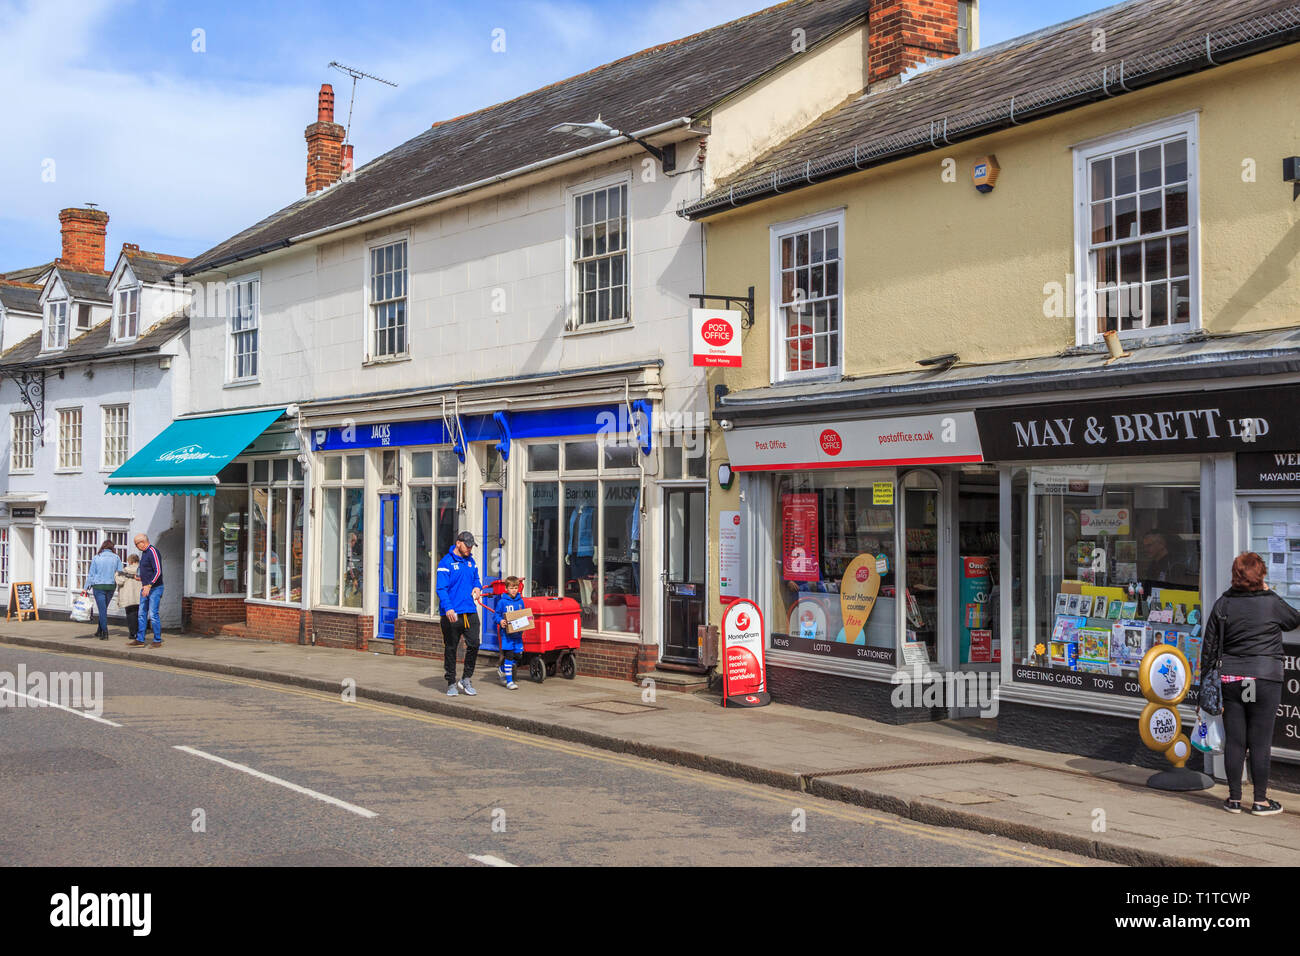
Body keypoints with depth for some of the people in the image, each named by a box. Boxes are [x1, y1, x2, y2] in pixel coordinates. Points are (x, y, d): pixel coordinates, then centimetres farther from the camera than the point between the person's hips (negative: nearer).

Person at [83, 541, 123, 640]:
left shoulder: (96, 558, -3)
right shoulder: (116, 558, 2)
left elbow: (91, 574, -1)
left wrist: (86, 588, 4)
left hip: (99, 586, -3)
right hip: (111, 586, 3)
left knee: (102, 609, -1)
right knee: (104, 608, 16)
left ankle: (105, 633, -8)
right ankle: (100, 631, 22)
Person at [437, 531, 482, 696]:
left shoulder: (470, 561, 13)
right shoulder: (446, 563, -8)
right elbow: (441, 589, -14)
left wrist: (477, 587, 3)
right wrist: (448, 608, -27)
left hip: (470, 612, 5)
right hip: (452, 614, -5)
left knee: (474, 645, -2)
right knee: (451, 649, 4)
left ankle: (466, 680, 14)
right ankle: (451, 683, 14)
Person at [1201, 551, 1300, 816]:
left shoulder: (1223, 605, 2)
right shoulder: (1272, 603, -6)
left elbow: (1209, 646, 4)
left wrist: (1205, 683, 11)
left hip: (1230, 678, 3)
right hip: (1264, 678, -3)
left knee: (1234, 740, 8)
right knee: (1260, 740, 3)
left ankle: (1234, 798, 14)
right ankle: (1260, 800, 10)